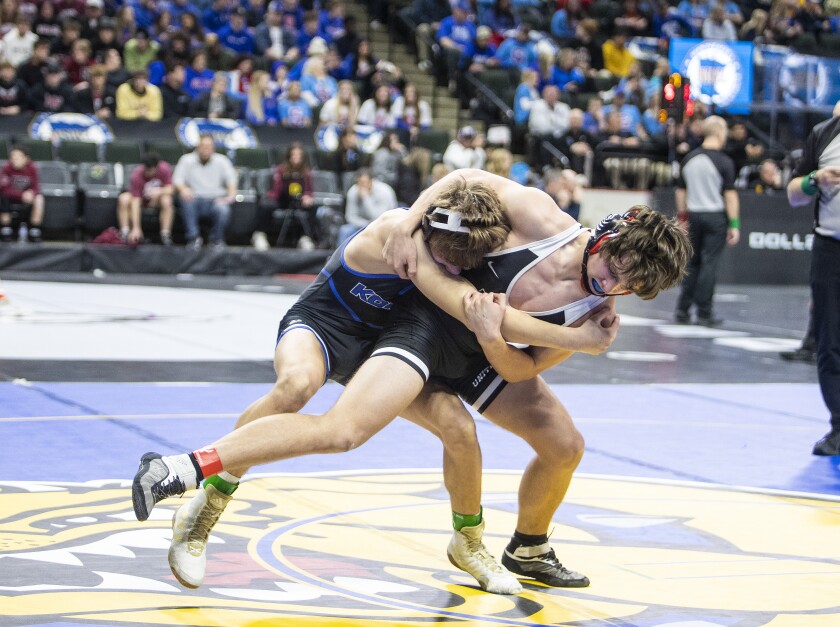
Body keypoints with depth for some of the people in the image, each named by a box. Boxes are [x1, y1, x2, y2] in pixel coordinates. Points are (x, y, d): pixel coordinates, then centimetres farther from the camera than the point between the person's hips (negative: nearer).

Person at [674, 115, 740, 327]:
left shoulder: (689, 158, 5)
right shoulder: (724, 162, -11)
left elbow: (681, 190, 10)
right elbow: (730, 195, -12)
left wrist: (682, 217, 19)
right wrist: (734, 225, -9)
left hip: (694, 215, 5)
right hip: (716, 216, -5)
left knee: (692, 263, 12)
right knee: (709, 264, -1)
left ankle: (682, 310, 8)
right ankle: (704, 313, 0)